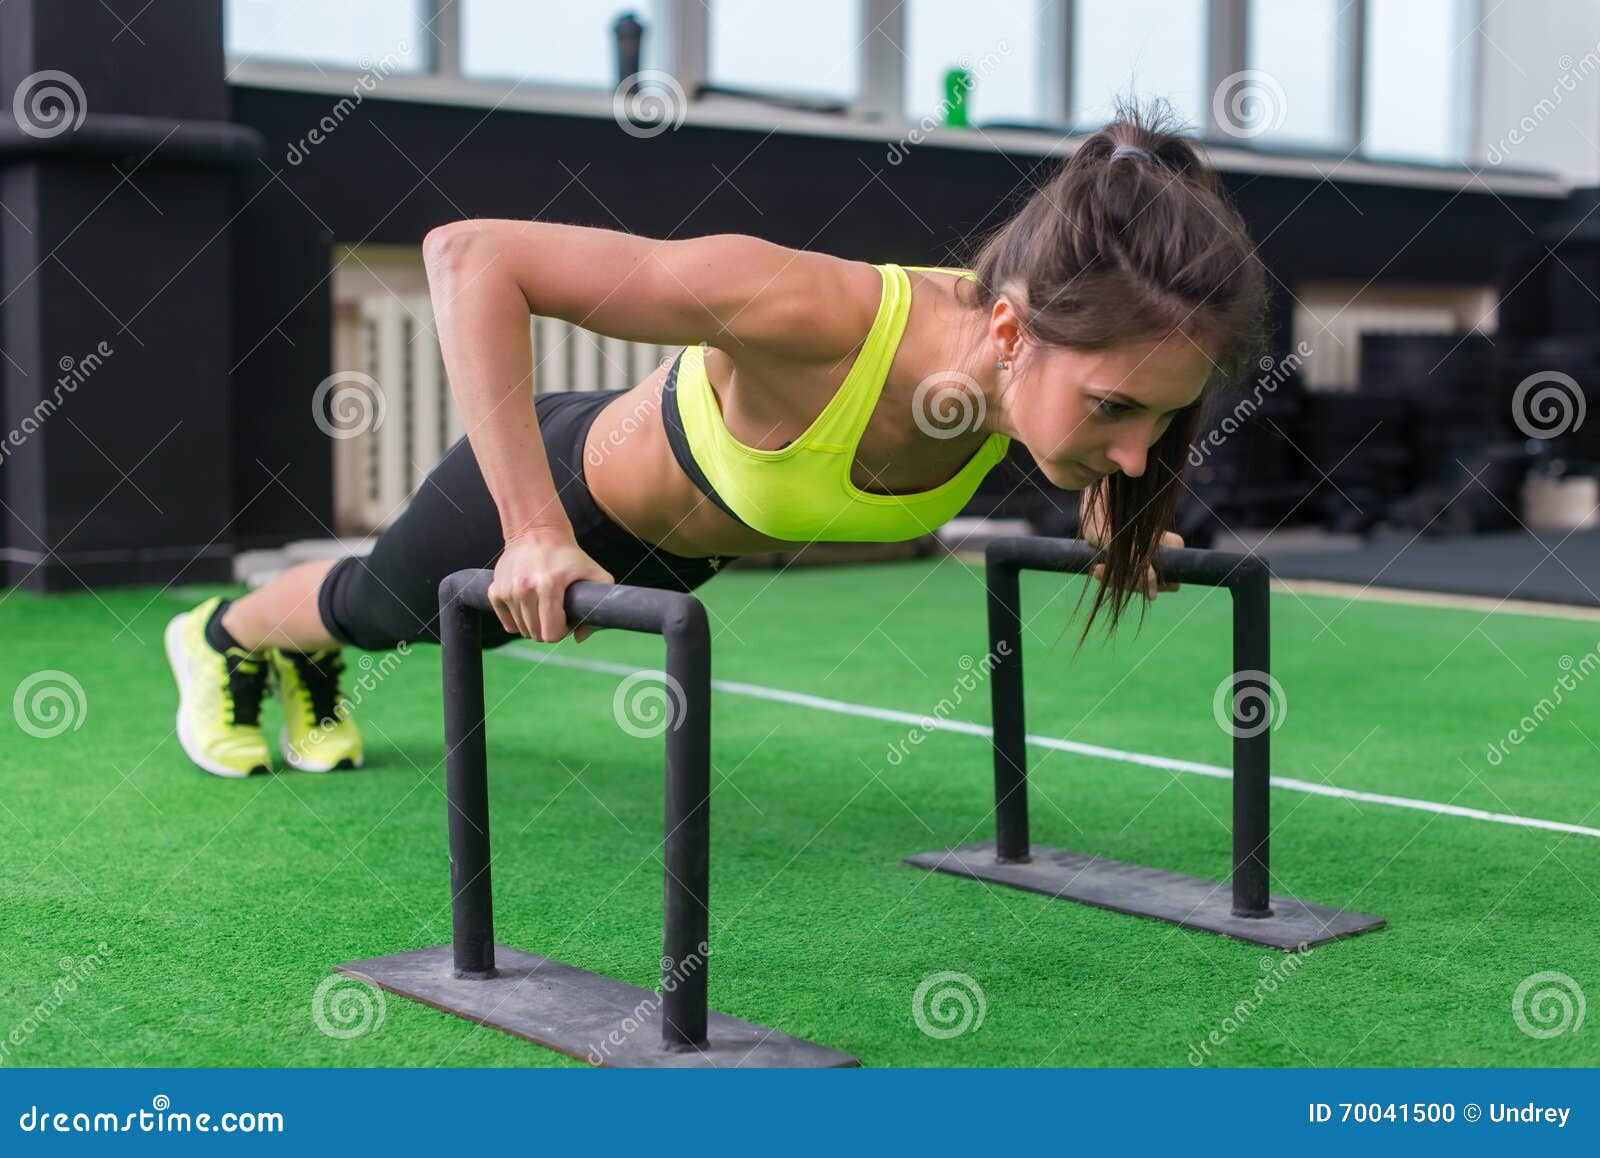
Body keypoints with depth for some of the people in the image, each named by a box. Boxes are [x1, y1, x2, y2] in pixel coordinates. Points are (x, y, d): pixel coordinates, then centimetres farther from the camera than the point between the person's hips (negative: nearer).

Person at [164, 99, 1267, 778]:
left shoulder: (1049, 350, -30)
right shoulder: (821, 315, -49)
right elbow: (470, 254, -45)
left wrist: (1109, 516, -3)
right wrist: (533, 533, -47)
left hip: (673, 549, 5)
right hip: (574, 482, -5)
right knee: (382, 603, 29)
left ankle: (309, 666, 68)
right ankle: (223, 635, 63)